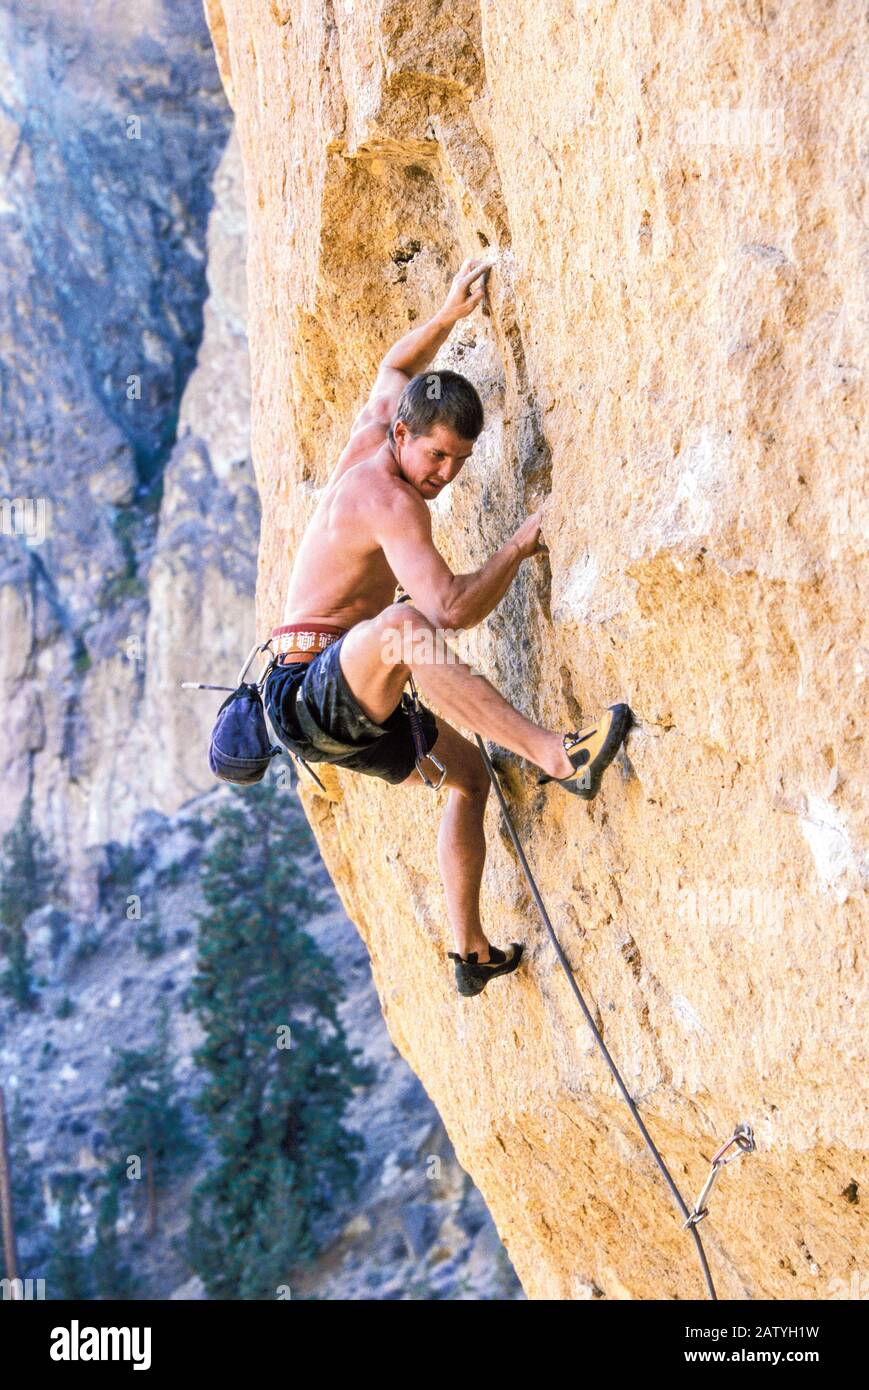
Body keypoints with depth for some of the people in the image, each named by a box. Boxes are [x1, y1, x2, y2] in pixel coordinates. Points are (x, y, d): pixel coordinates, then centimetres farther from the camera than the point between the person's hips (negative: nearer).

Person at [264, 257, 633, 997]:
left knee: (469, 772, 20)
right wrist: (521, 545, -22)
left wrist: (453, 311, 26)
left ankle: (472, 952, 24)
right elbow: (451, 608, -33)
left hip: (341, 713, 11)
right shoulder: (391, 501, -19)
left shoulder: (367, 445, 8)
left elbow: (394, 368, 32)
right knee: (401, 624, -41)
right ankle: (555, 755, -54)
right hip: (309, 692, -11)